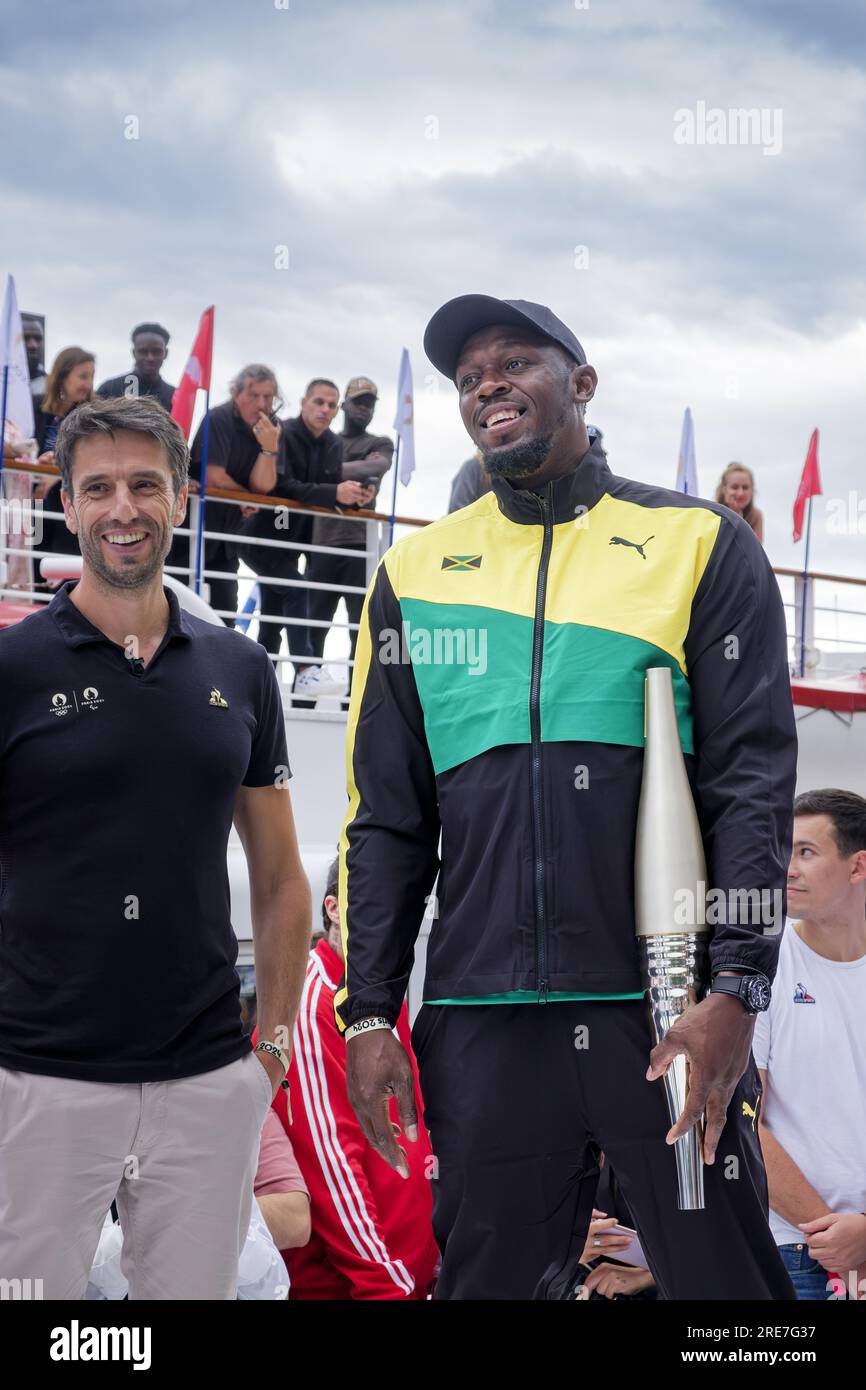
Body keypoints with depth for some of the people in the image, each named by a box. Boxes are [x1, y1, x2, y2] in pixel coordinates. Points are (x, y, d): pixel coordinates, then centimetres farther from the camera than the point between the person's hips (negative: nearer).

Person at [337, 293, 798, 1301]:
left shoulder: (701, 544, 4)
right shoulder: (416, 571, 12)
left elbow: (754, 781, -3)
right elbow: (387, 819, 12)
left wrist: (736, 990, -13)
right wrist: (368, 1012, 4)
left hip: (668, 1012, -2)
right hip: (481, 1017, 2)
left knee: (723, 1273, 2)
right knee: (489, 1275, 8)